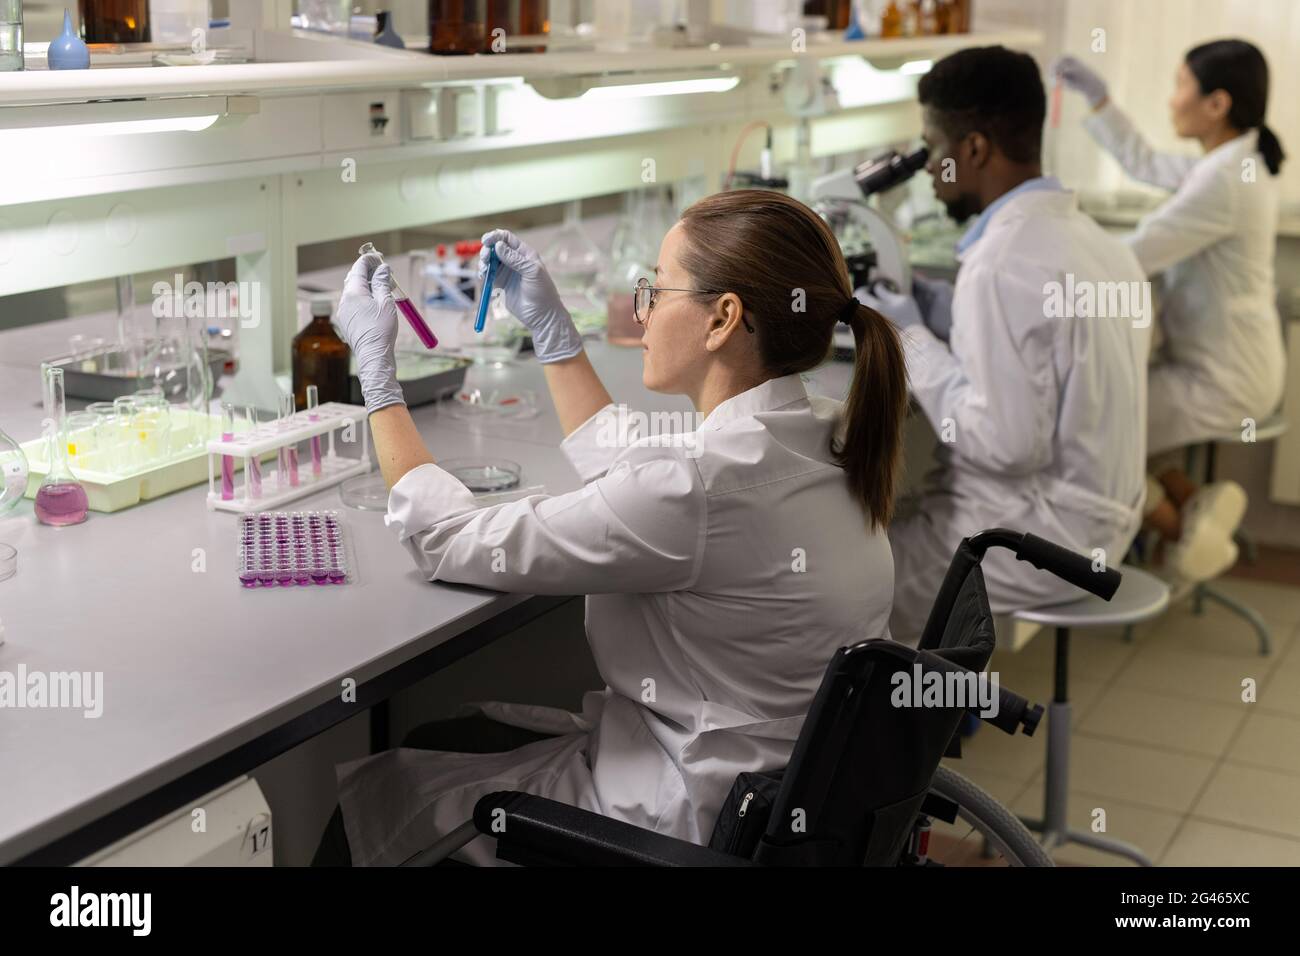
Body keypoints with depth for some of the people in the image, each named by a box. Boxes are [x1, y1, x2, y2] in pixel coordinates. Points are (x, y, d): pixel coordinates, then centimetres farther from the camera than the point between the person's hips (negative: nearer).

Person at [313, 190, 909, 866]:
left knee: (367, 789, 10)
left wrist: (375, 362, -8)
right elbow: (626, 466, 14)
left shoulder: (700, 487, -31)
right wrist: (548, 325, 13)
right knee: (437, 736, 24)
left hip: (685, 822, -9)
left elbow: (449, 542, -18)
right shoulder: (821, 435, -4)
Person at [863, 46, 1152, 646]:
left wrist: (914, 342, -15)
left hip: (1038, 536, -9)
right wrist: (953, 322, 9)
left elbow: (1004, 443, -25)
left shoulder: (1004, 264, -23)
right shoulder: (1083, 234, 5)